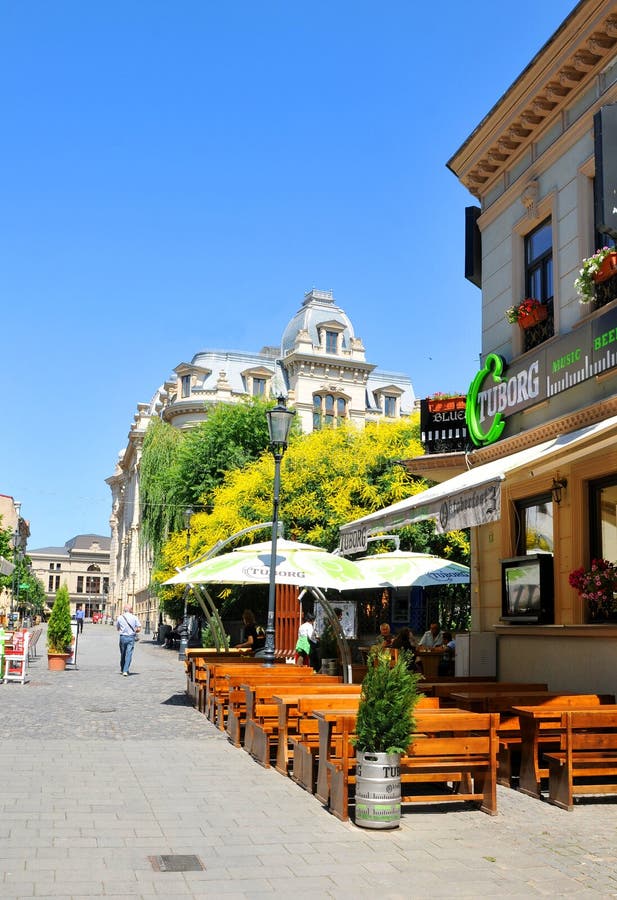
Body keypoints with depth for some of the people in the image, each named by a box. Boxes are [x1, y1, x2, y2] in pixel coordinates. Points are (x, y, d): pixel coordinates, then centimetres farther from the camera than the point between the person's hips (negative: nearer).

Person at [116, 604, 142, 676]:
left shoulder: (120, 618, 0)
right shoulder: (134, 618, -4)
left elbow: (117, 629, 13)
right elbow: (139, 629, -4)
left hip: (122, 637, 2)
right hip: (131, 637, -2)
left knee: (122, 654, 17)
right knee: (129, 654, -2)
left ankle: (122, 670, 29)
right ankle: (125, 671, -12)